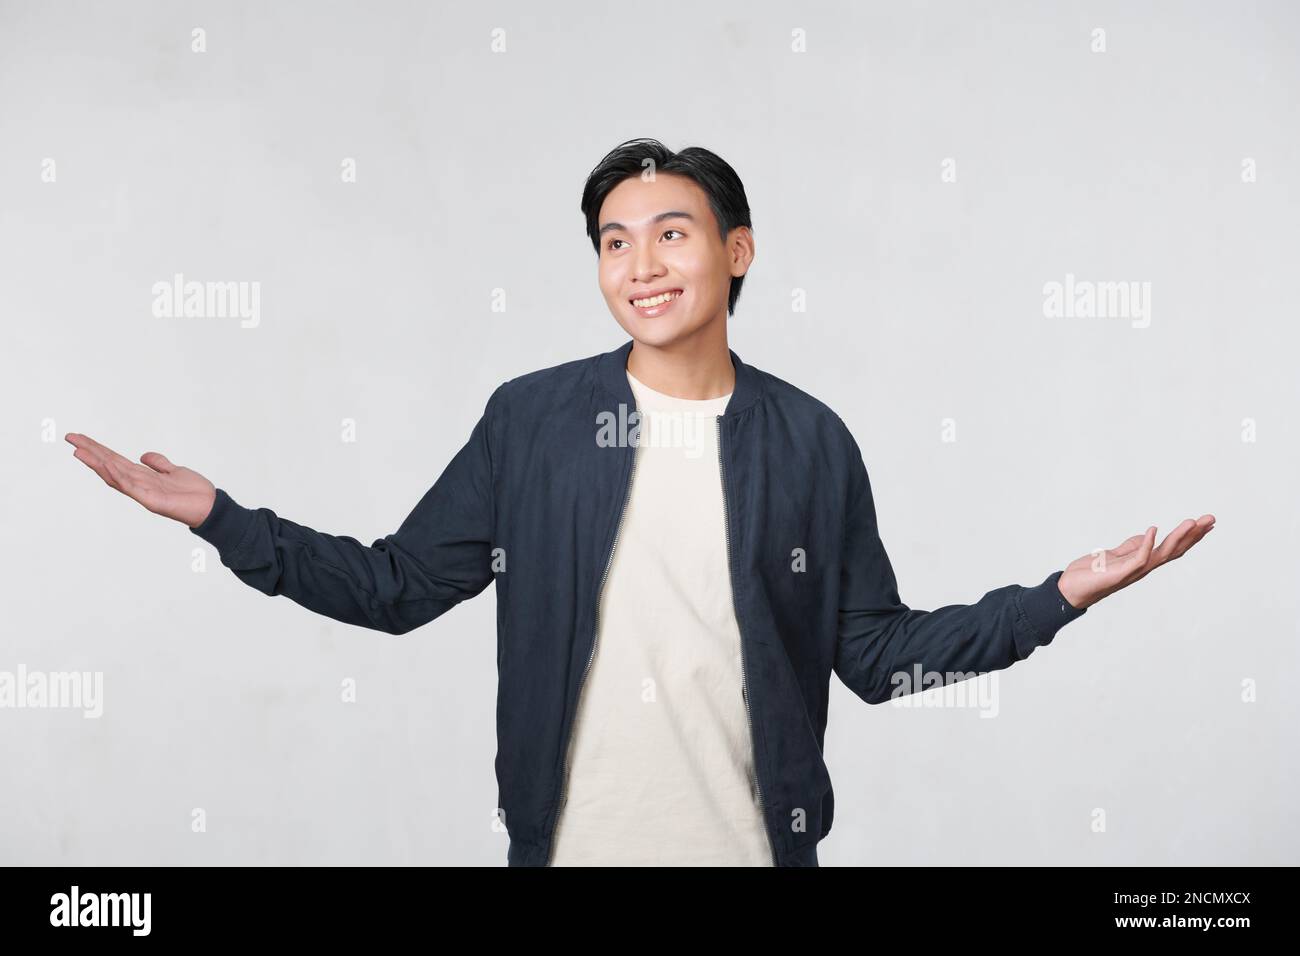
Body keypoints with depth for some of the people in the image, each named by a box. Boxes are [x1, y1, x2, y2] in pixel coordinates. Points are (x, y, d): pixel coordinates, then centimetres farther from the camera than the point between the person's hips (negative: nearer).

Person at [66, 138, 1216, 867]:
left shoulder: (811, 442, 0)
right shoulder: (530, 419, -1)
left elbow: (879, 654, 4)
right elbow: (394, 587, 3)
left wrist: (1063, 594, -5)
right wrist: (220, 517, -7)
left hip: (751, 841, 0)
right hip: (567, 839, 0)